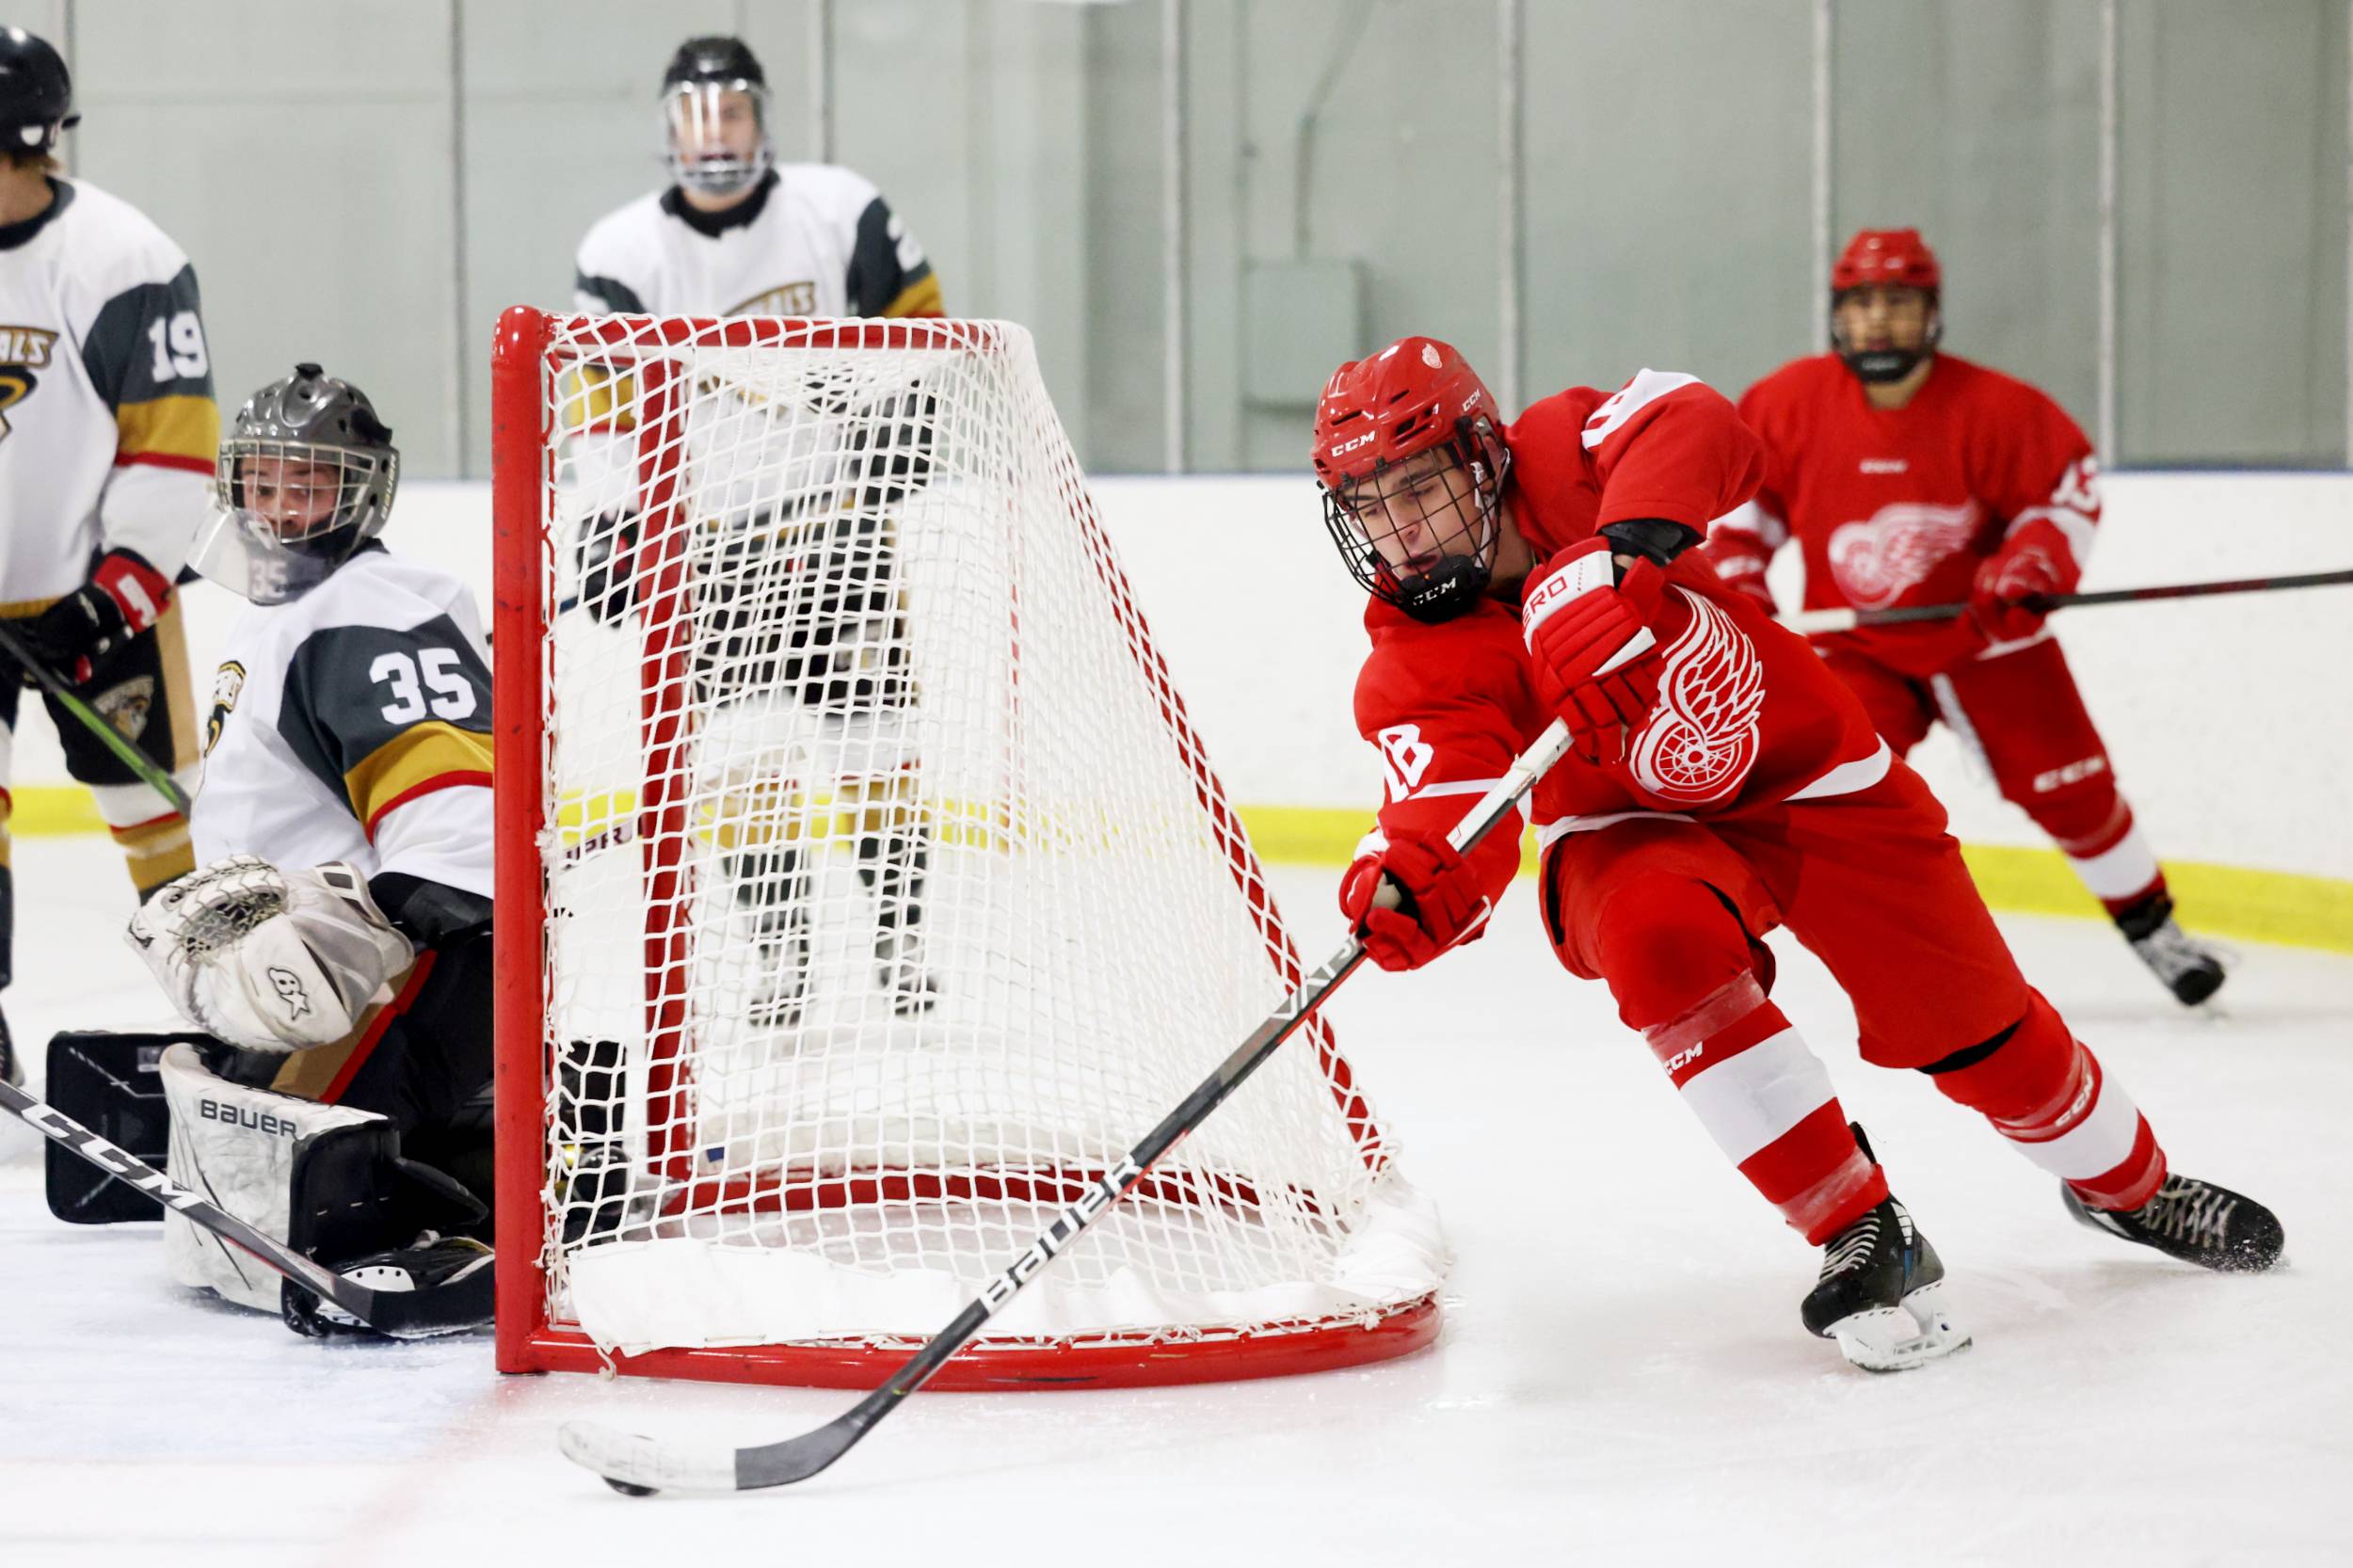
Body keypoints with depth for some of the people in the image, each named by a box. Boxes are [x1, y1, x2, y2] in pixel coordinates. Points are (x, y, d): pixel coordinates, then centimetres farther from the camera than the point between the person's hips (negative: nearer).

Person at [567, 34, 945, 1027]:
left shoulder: (838, 210, -4)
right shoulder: (624, 254, -4)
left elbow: (912, 316, 7)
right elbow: (608, 403, -3)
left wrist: (904, 415, -5)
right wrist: (608, 530, -10)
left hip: (846, 508, 0)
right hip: (716, 529, 0)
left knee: (870, 728, 0)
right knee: (751, 741, -7)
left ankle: (900, 934, 9)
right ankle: (777, 947, -1)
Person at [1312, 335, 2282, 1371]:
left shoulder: (1558, 459, -20)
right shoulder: (1410, 675, -17)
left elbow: (1697, 429, -39)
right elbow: (1450, 806, -32)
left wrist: (1616, 551, -56)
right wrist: (1410, 885, -55)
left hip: (1807, 775, 0)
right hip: (1634, 831, 0)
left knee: (1977, 1029, 3)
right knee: (1657, 937, -34)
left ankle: (2129, 1183, 37)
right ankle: (1861, 1235, -23)